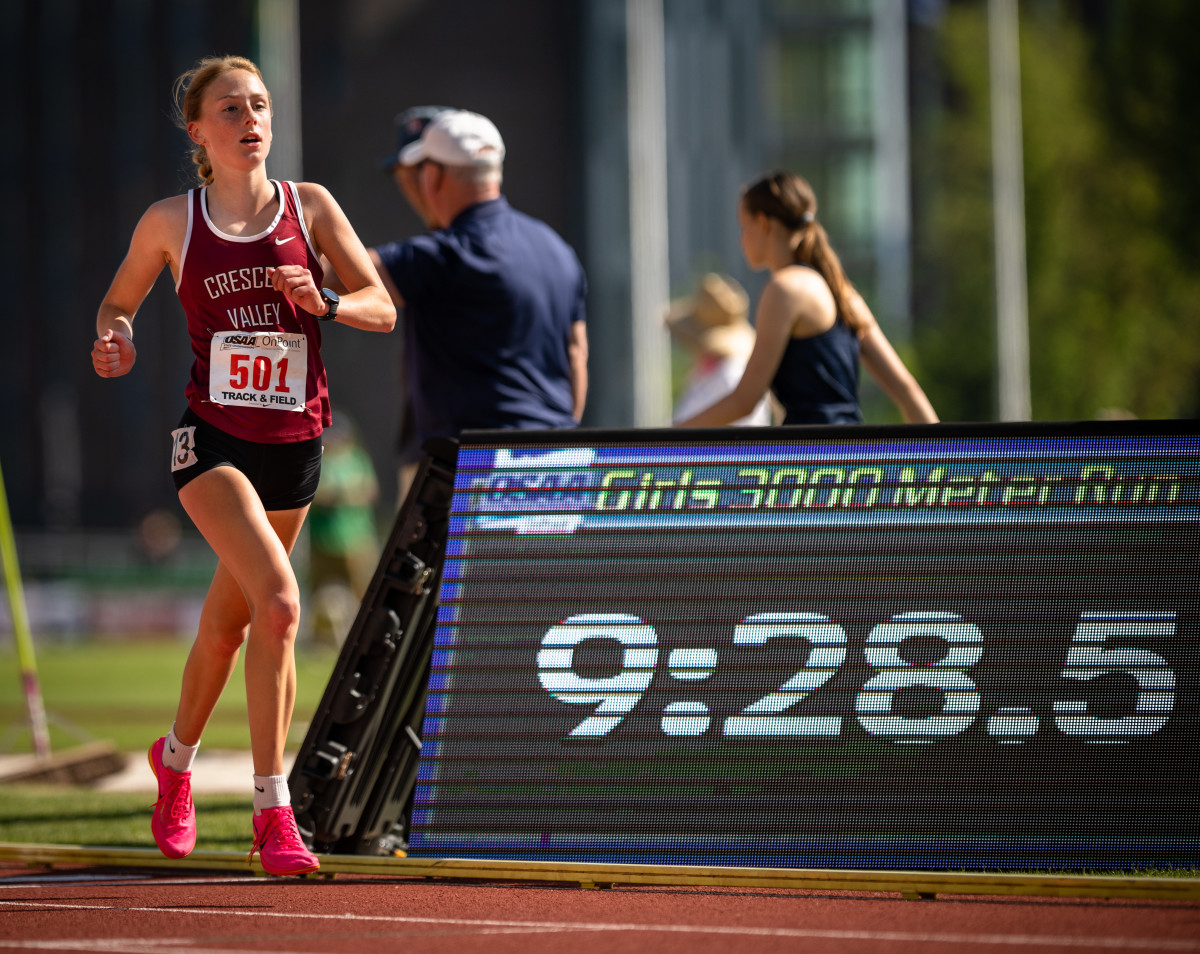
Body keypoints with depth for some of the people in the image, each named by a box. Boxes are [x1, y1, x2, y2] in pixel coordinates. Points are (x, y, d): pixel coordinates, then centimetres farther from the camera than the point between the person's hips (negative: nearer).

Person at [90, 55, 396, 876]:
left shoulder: (310, 207, 2)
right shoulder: (170, 223, 0)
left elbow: (382, 309, -1)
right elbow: (118, 301, 15)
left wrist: (326, 303, -22)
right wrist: (117, 341, -8)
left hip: (294, 439, 3)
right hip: (214, 434, -3)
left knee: (230, 622, 16)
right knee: (279, 602, -23)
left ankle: (176, 759, 44)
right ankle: (273, 810, -18)